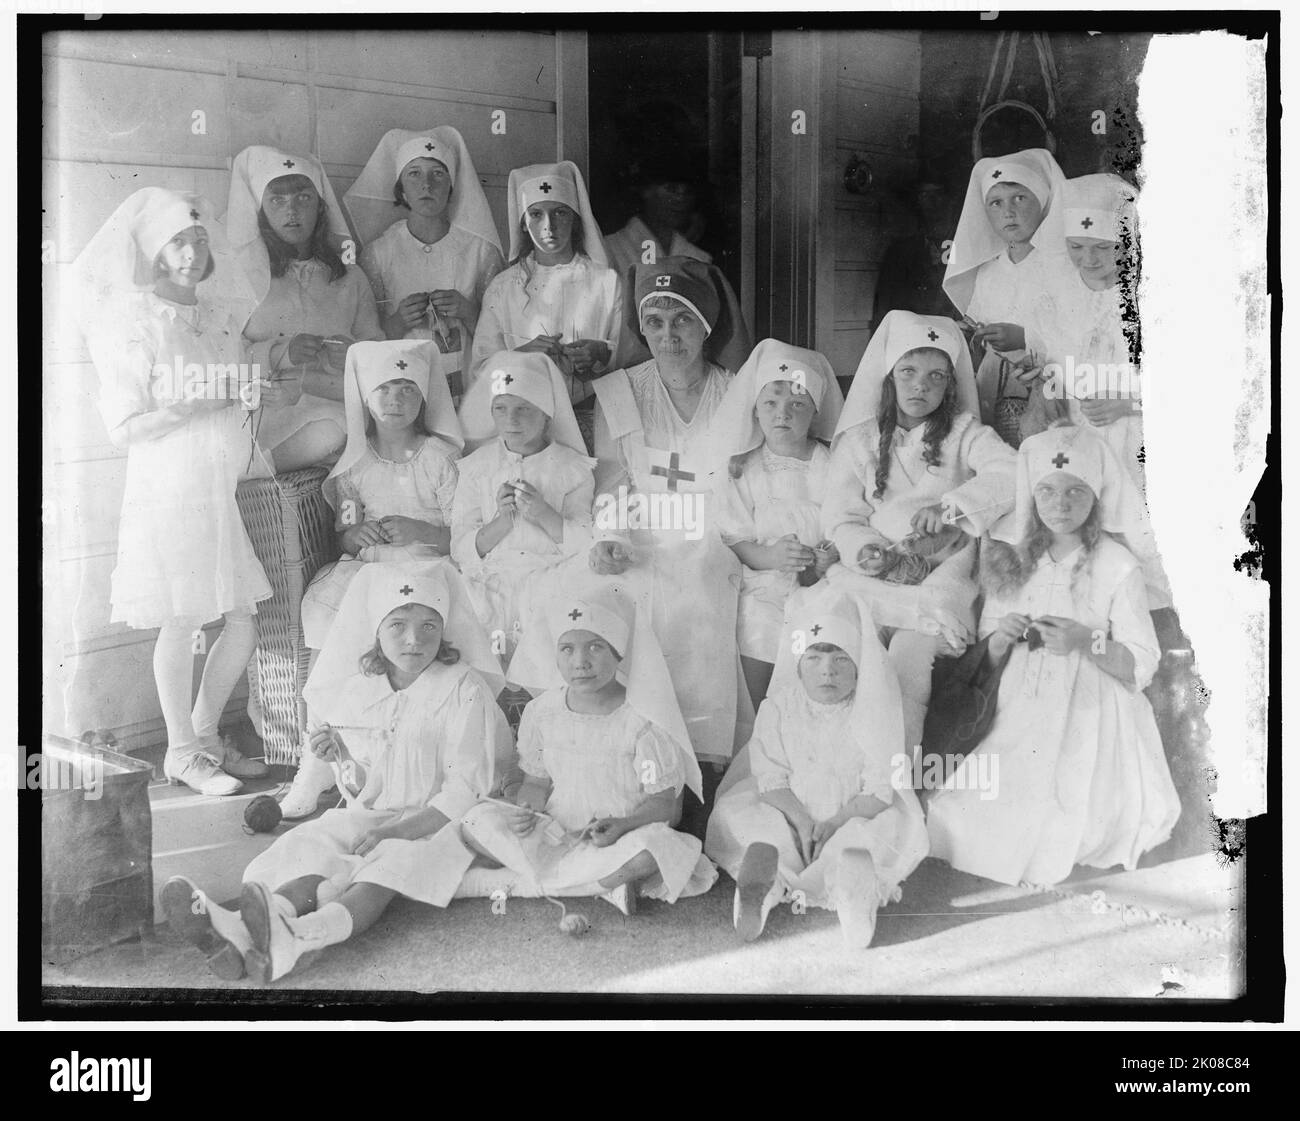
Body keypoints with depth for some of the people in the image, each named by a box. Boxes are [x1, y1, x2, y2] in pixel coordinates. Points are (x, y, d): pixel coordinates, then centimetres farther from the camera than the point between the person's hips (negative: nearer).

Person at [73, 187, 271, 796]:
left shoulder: (220, 317, 11)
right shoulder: (134, 324, -7)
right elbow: (124, 425, -12)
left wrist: (255, 393, 1)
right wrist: (202, 405, -16)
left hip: (226, 488, 6)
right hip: (168, 489, -6)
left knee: (244, 621, 7)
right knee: (181, 624, 1)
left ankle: (206, 733, 26)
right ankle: (182, 751, 16)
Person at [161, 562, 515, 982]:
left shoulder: (464, 688, -7)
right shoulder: (360, 693, 9)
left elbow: (466, 784, -13)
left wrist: (403, 828, -23)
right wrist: (341, 757, -6)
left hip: (437, 822, -5)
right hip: (373, 814, 6)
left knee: (387, 866, -36)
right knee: (315, 852, -25)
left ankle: (287, 940, -64)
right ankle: (240, 930, -55)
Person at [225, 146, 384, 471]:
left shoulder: (350, 277, 19)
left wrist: (352, 353, -7)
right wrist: (279, 353, -17)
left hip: (339, 405, 4)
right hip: (271, 405, -4)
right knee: (329, 433, -35)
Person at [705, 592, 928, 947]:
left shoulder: (873, 713, -4)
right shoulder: (778, 708, 0)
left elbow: (880, 791, -8)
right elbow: (771, 779, -6)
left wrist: (835, 821, -22)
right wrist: (802, 821, -22)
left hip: (855, 816, -1)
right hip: (791, 816, 1)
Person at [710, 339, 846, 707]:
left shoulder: (833, 467, 0)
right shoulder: (743, 469, 1)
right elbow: (731, 538, -3)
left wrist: (835, 556, -21)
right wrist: (769, 556, -21)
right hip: (763, 597, 0)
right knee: (752, 709, 3)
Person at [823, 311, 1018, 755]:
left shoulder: (963, 434, 11)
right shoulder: (859, 441, 16)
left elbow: (1012, 474, -8)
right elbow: (839, 517, 9)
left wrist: (950, 505, -20)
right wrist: (865, 549, -14)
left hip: (943, 572, -2)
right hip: (876, 578, 2)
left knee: (909, 651, -29)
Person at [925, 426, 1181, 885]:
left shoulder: (1118, 567, -7)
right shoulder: (1015, 558, 6)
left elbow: (1141, 667, -8)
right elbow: (989, 654, 14)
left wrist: (1085, 641, -23)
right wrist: (1002, 637, -9)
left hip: (1089, 720, -4)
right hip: (1021, 716, 4)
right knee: (951, 814, -14)